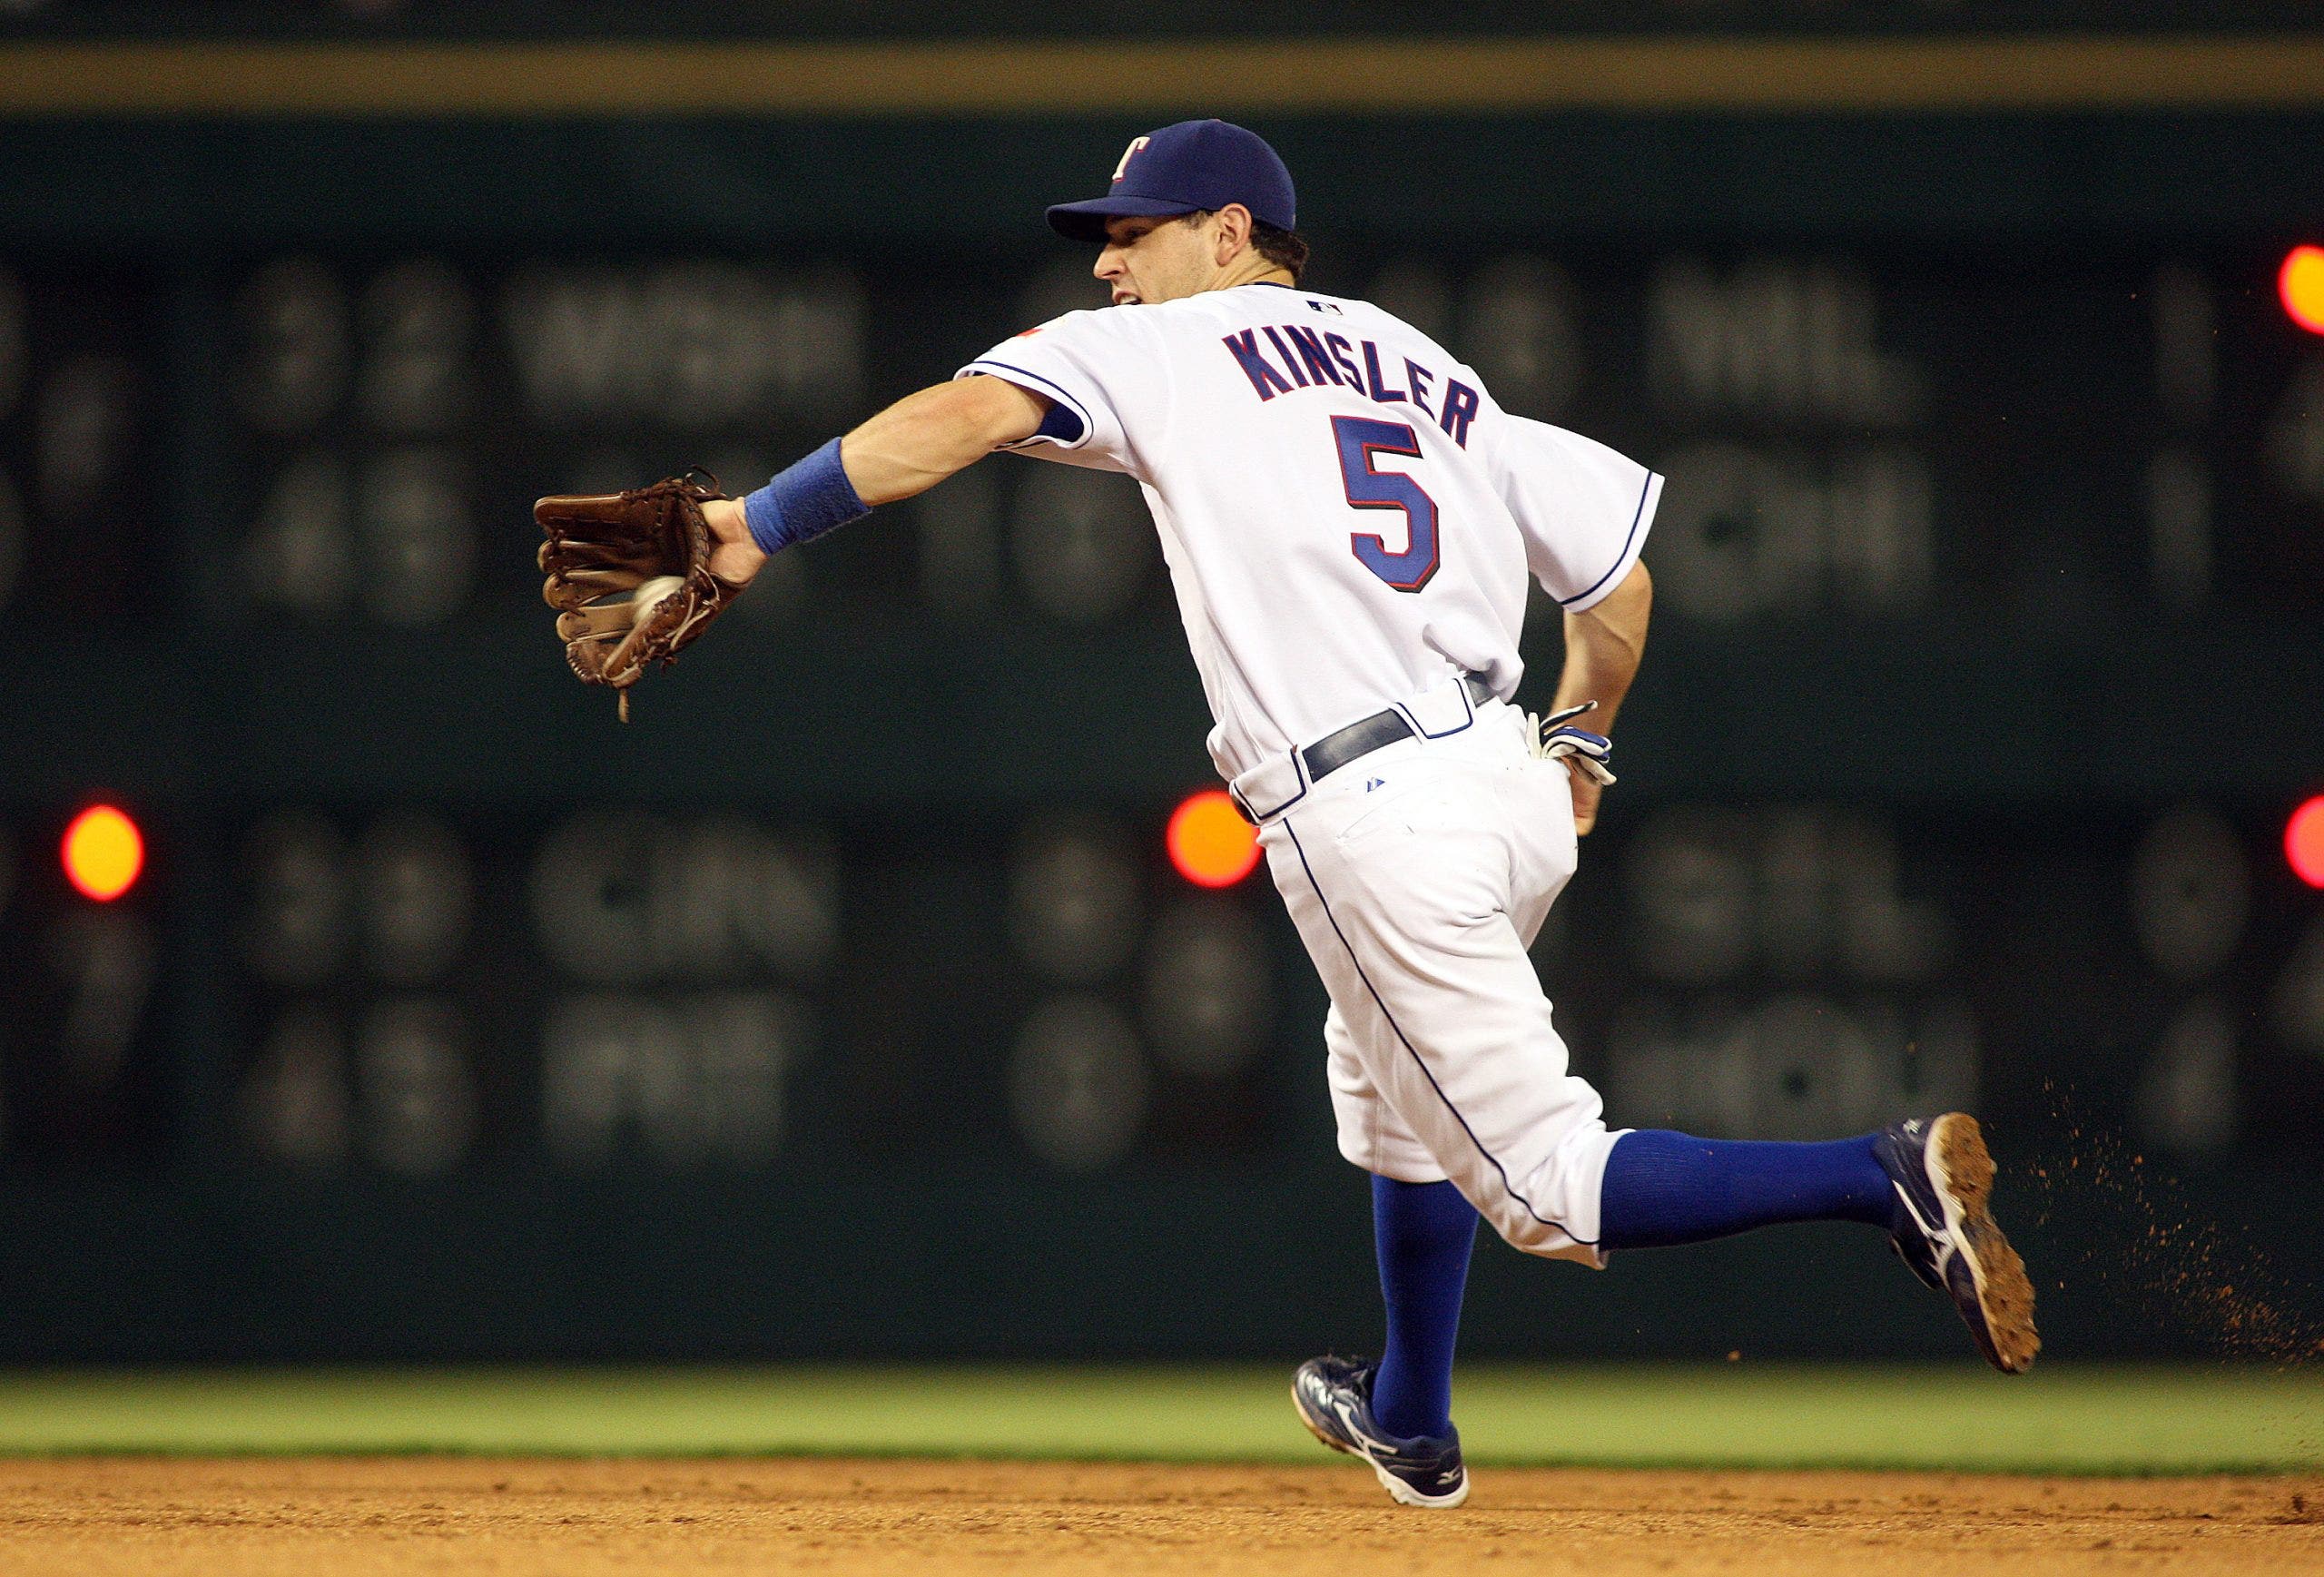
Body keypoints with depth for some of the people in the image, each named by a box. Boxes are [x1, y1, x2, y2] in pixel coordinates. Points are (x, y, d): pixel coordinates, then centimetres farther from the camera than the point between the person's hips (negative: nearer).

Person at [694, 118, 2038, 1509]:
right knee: (1394, 1086, 33)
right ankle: (1410, 1424, 46)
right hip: (1515, 783, 8)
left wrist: (762, 524, -11)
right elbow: (1617, 568, 20)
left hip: (1370, 819, -8)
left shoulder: (1162, 350, 3)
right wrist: (1580, 740, 35)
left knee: (1547, 1186, -5)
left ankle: (1888, 1178, -22)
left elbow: (967, 412, -12)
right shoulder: (1435, 376, 19)